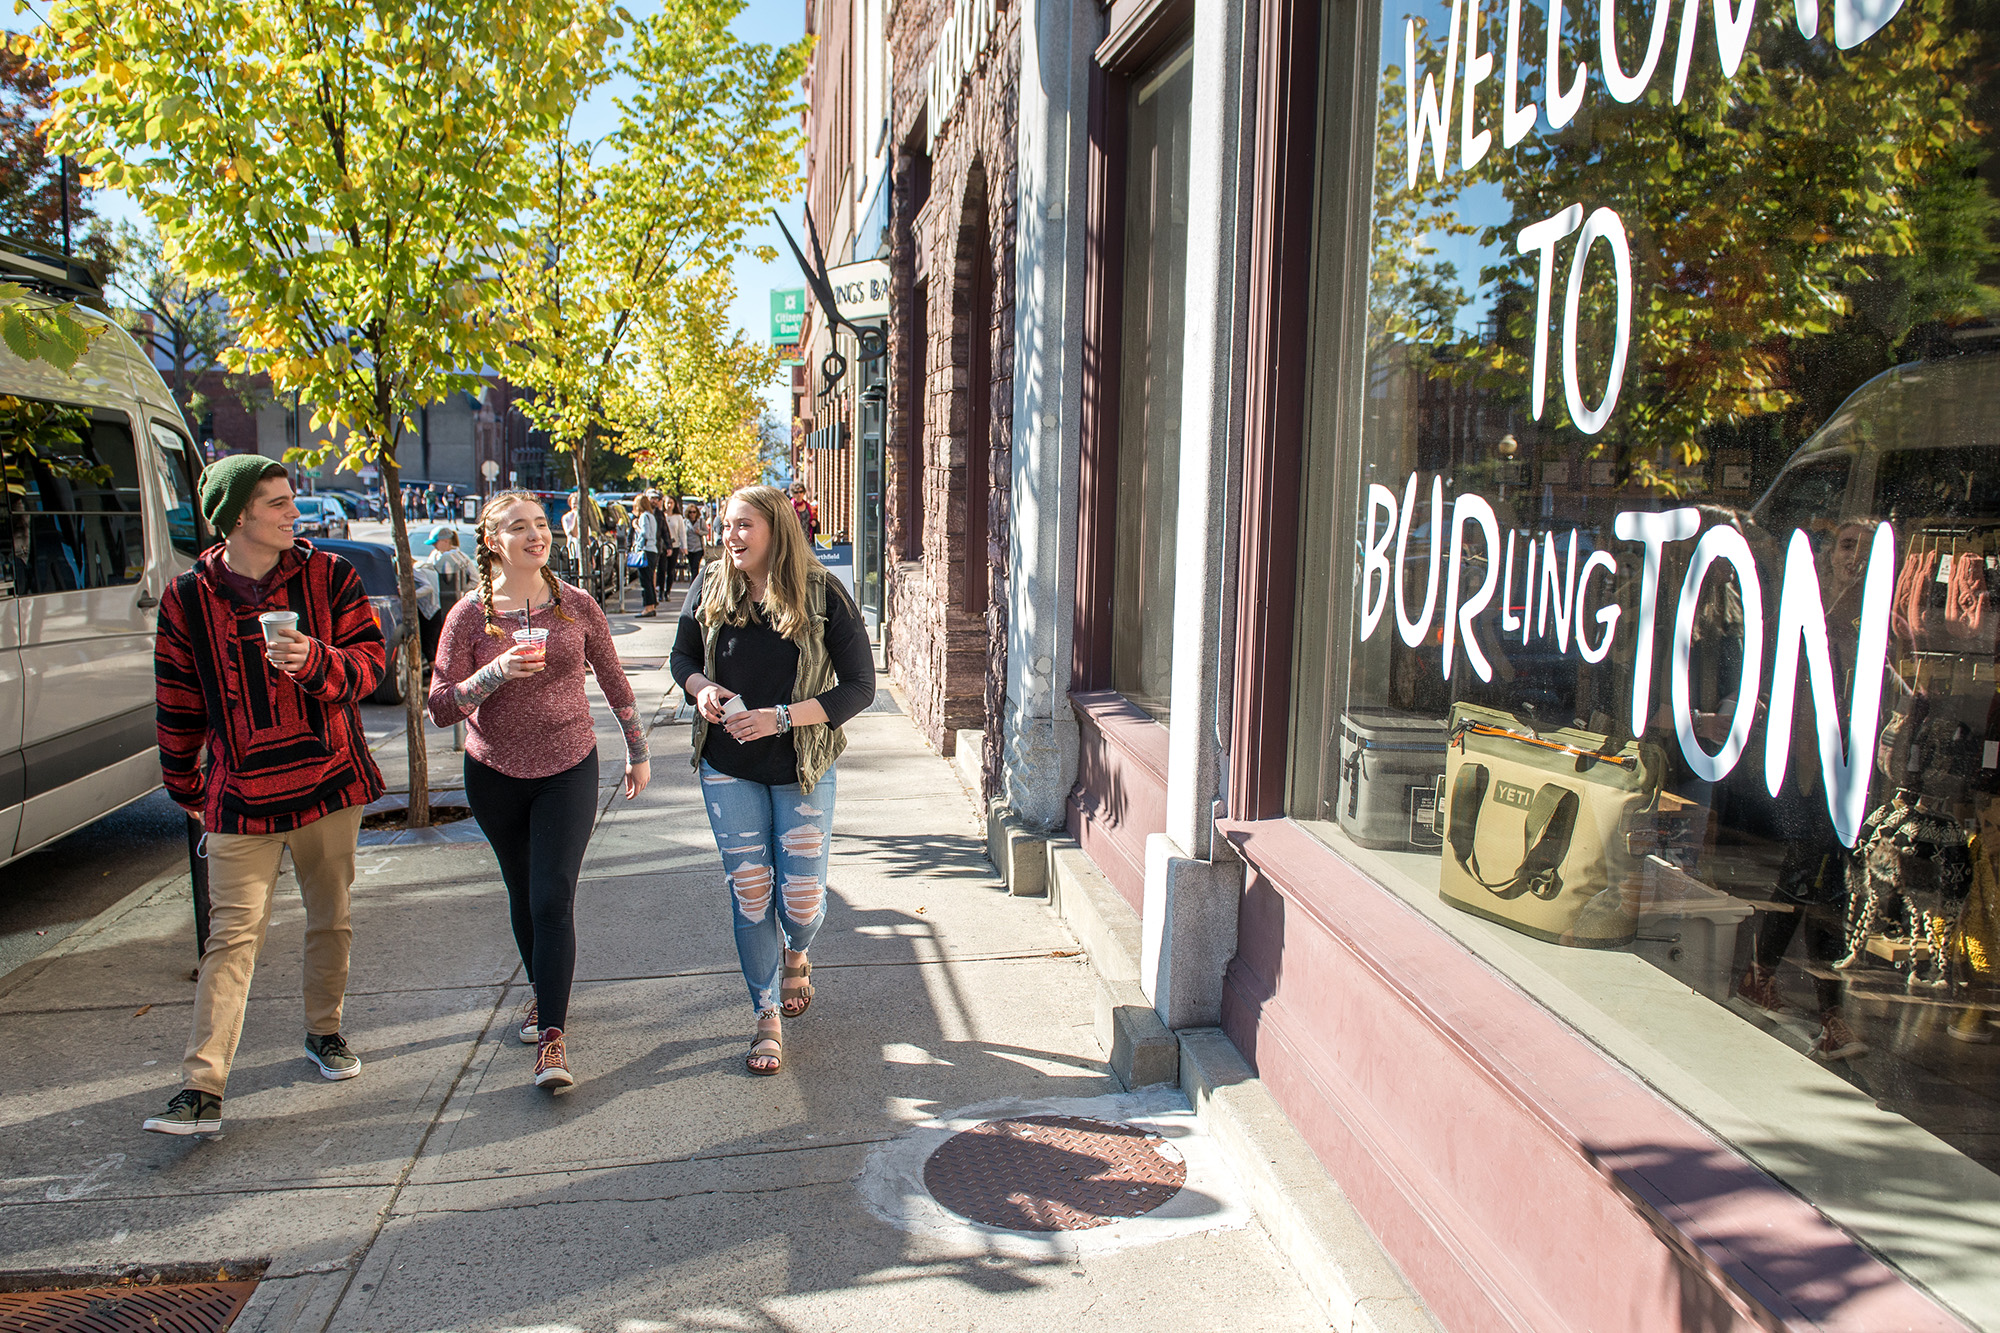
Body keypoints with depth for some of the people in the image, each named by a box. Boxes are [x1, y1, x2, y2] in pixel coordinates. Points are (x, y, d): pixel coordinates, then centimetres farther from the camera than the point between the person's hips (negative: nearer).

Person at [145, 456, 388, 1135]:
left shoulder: (328, 575, 0)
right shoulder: (187, 598, 0)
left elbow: (370, 660, -4)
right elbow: (179, 705, 8)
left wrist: (316, 661, -24)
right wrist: (186, 788, 15)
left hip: (330, 781, 1)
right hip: (240, 795, -1)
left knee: (330, 919, 13)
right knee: (233, 933, -5)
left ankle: (324, 1032, 34)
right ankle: (201, 1089, -2)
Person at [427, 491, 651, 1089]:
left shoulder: (577, 605, -3)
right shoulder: (470, 615, -5)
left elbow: (615, 683, 9)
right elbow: (440, 707, -8)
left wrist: (638, 752, 14)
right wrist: (497, 672, -25)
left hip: (569, 770, -1)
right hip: (496, 775, 2)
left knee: (553, 899, -11)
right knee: (523, 896, 16)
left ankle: (552, 1036, -7)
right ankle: (544, 994, 39)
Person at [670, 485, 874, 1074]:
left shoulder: (823, 596, -12)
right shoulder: (710, 589, -2)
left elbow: (859, 686, -12)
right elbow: (683, 657, 12)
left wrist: (781, 717, -22)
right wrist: (702, 688, -11)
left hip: (802, 770, -2)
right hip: (728, 769, 2)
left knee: (802, 902, 1)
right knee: (749, 897, 5)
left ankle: (795, 955, 39)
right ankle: (768, 1018, 23)